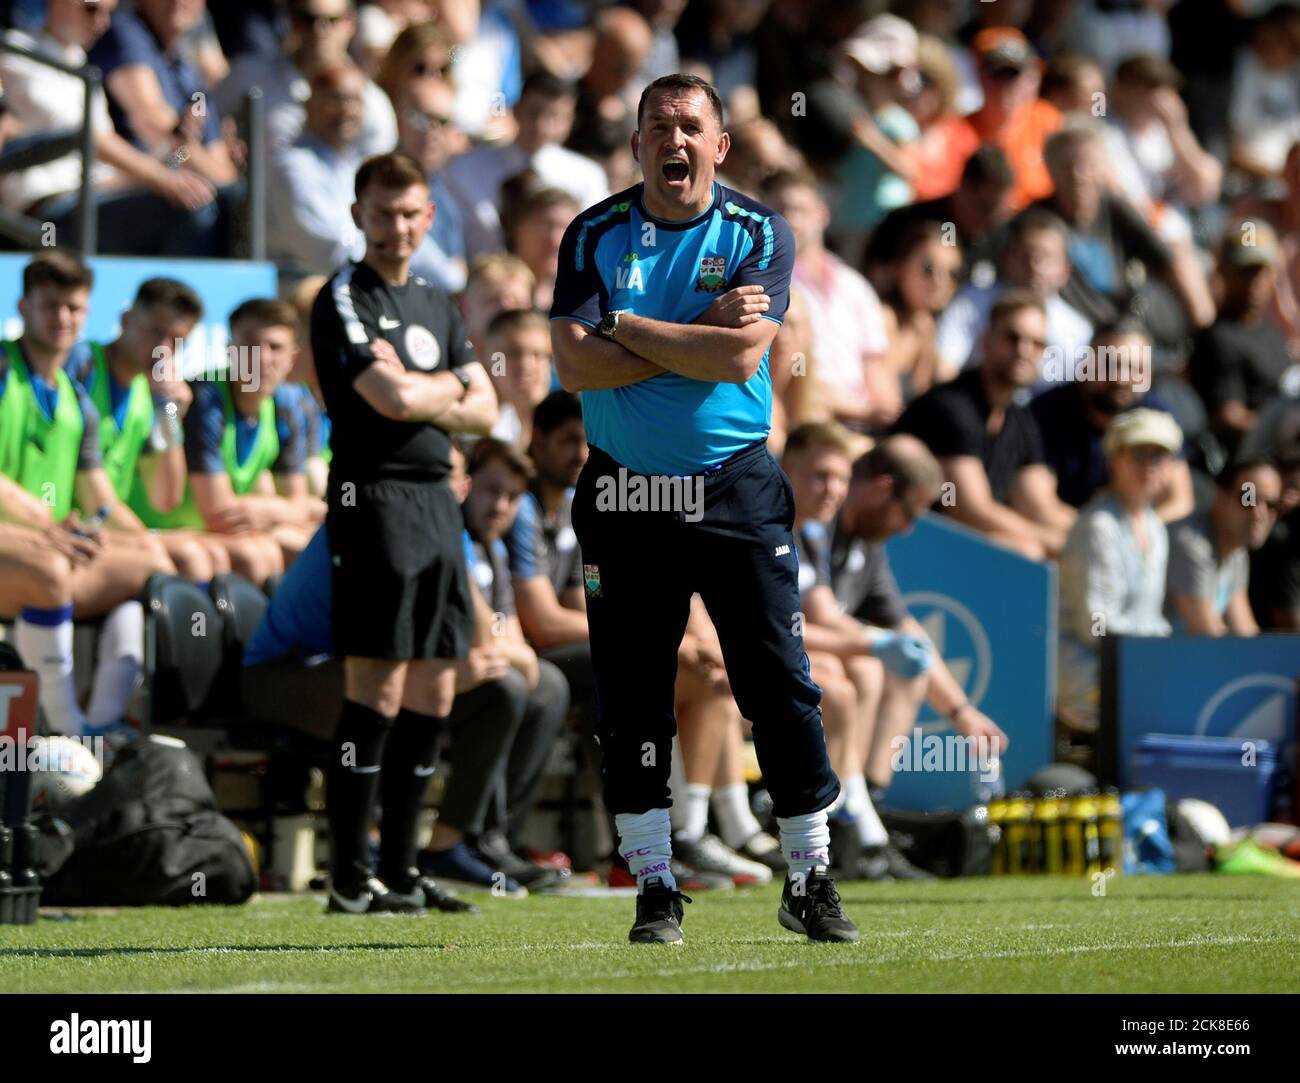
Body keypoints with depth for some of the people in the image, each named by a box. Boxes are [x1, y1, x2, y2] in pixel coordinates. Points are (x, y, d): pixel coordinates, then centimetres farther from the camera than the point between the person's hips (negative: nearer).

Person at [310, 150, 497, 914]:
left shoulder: (437, 305, 19)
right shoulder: (344, 298, -5)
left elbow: (485, 409, 14)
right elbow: (393, 399, -17)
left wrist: (421, 397, -5)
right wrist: (452, 383, 2)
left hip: (438, 500, 8)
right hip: (376, 498, -8)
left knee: (434, 695, 7)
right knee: (377, 693, -10)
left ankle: (400, 871, 13)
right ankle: (350, 879, -7)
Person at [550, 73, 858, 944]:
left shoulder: (760, 235, -2)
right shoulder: (595, 236, 1)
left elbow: (741, 357, -16)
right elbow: (577, 366, -12)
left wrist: (625, 327, -12)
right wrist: (701, 330, -14)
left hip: (736, 490, -1)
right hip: (624, 492, 1)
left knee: (782, 689, -2)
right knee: (632, 700, 3)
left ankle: (810, 882, 7)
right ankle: (655, 892, 12)